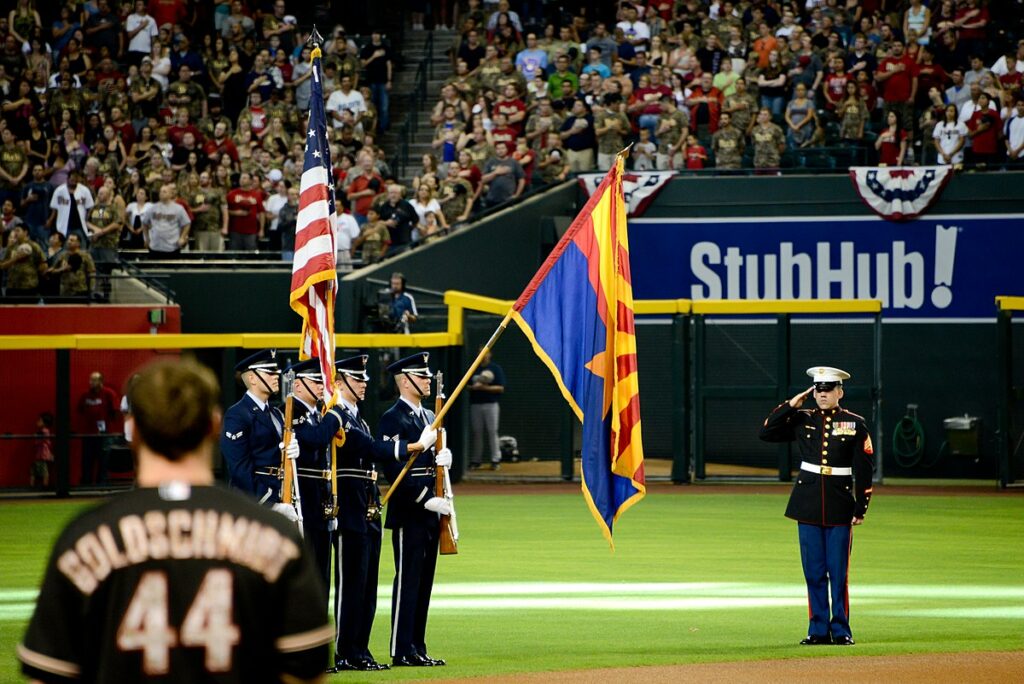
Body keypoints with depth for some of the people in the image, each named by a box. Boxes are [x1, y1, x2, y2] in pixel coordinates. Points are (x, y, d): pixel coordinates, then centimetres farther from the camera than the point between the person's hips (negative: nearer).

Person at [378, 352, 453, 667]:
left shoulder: (429, 416, 18)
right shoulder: (393, 419, -10)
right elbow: (393, 469, -16)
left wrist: (443, 458, 1)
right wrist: (425, 499, -19)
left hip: (431, 510, 9)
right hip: (408, 511, -9)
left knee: (424, 581, 10)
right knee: (408, 579, -7)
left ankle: (417, 647, 14)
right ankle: (402, 651, -4)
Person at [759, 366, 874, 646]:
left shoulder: (855, 424, 1)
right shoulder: (802, 420, 8)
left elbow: (864, 469, 0)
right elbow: (766, 432, 3)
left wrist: (860, 508, -5)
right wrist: (791, 405, -1)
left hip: (840, 504, -2)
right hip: (808, 503, 2)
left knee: (838, 571, 0)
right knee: (814, 571, 4)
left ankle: (841, 630, 7)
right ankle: (818, 630, 9)